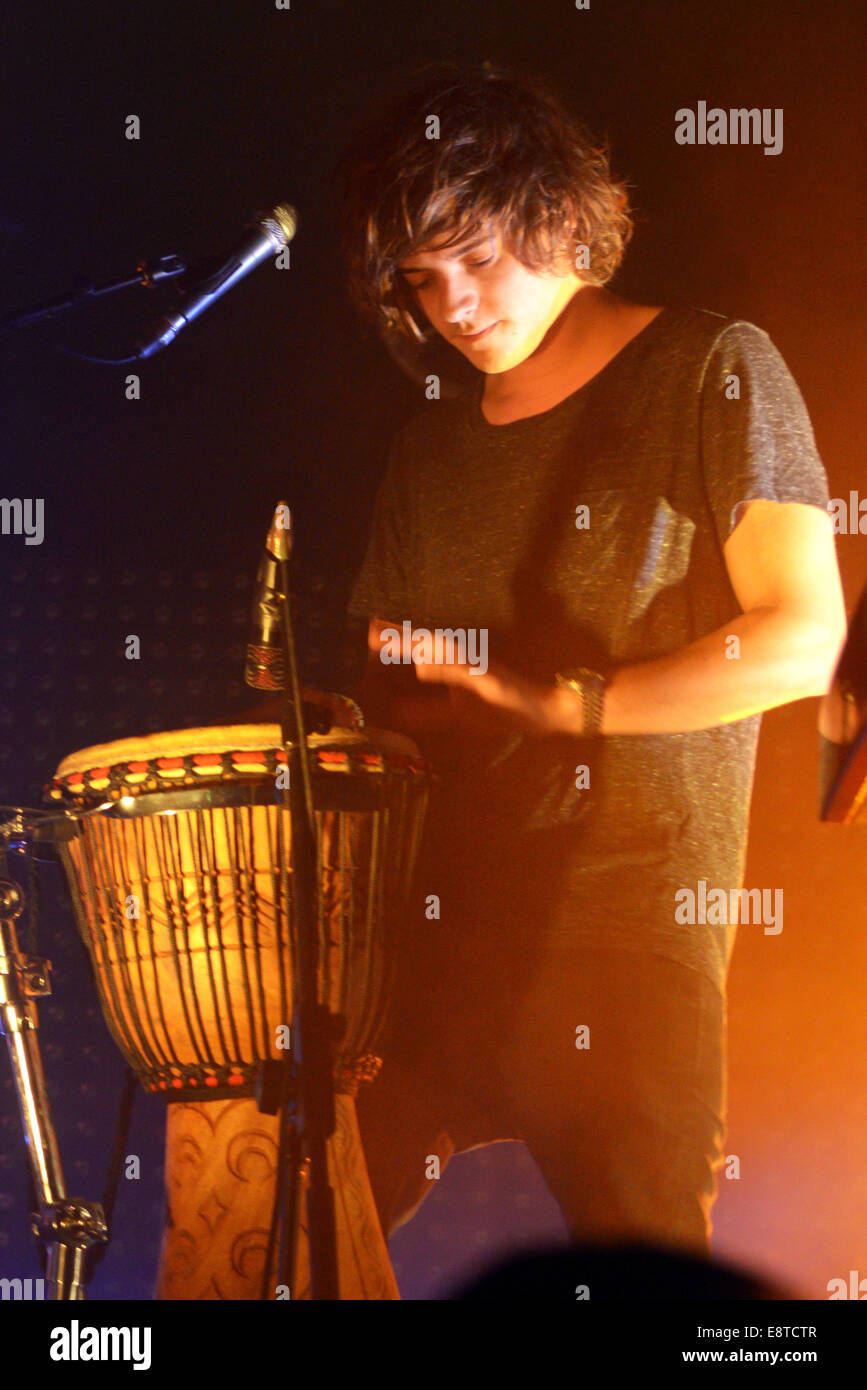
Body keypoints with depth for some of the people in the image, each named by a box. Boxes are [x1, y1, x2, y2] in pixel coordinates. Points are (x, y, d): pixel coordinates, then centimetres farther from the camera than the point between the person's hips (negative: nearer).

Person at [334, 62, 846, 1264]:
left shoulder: (713, 374, -2)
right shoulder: (433, 441, 16)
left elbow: (800, 643, -11)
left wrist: (558, 703, -11)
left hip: (625, 933, -5)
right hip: (423, 926, 6)